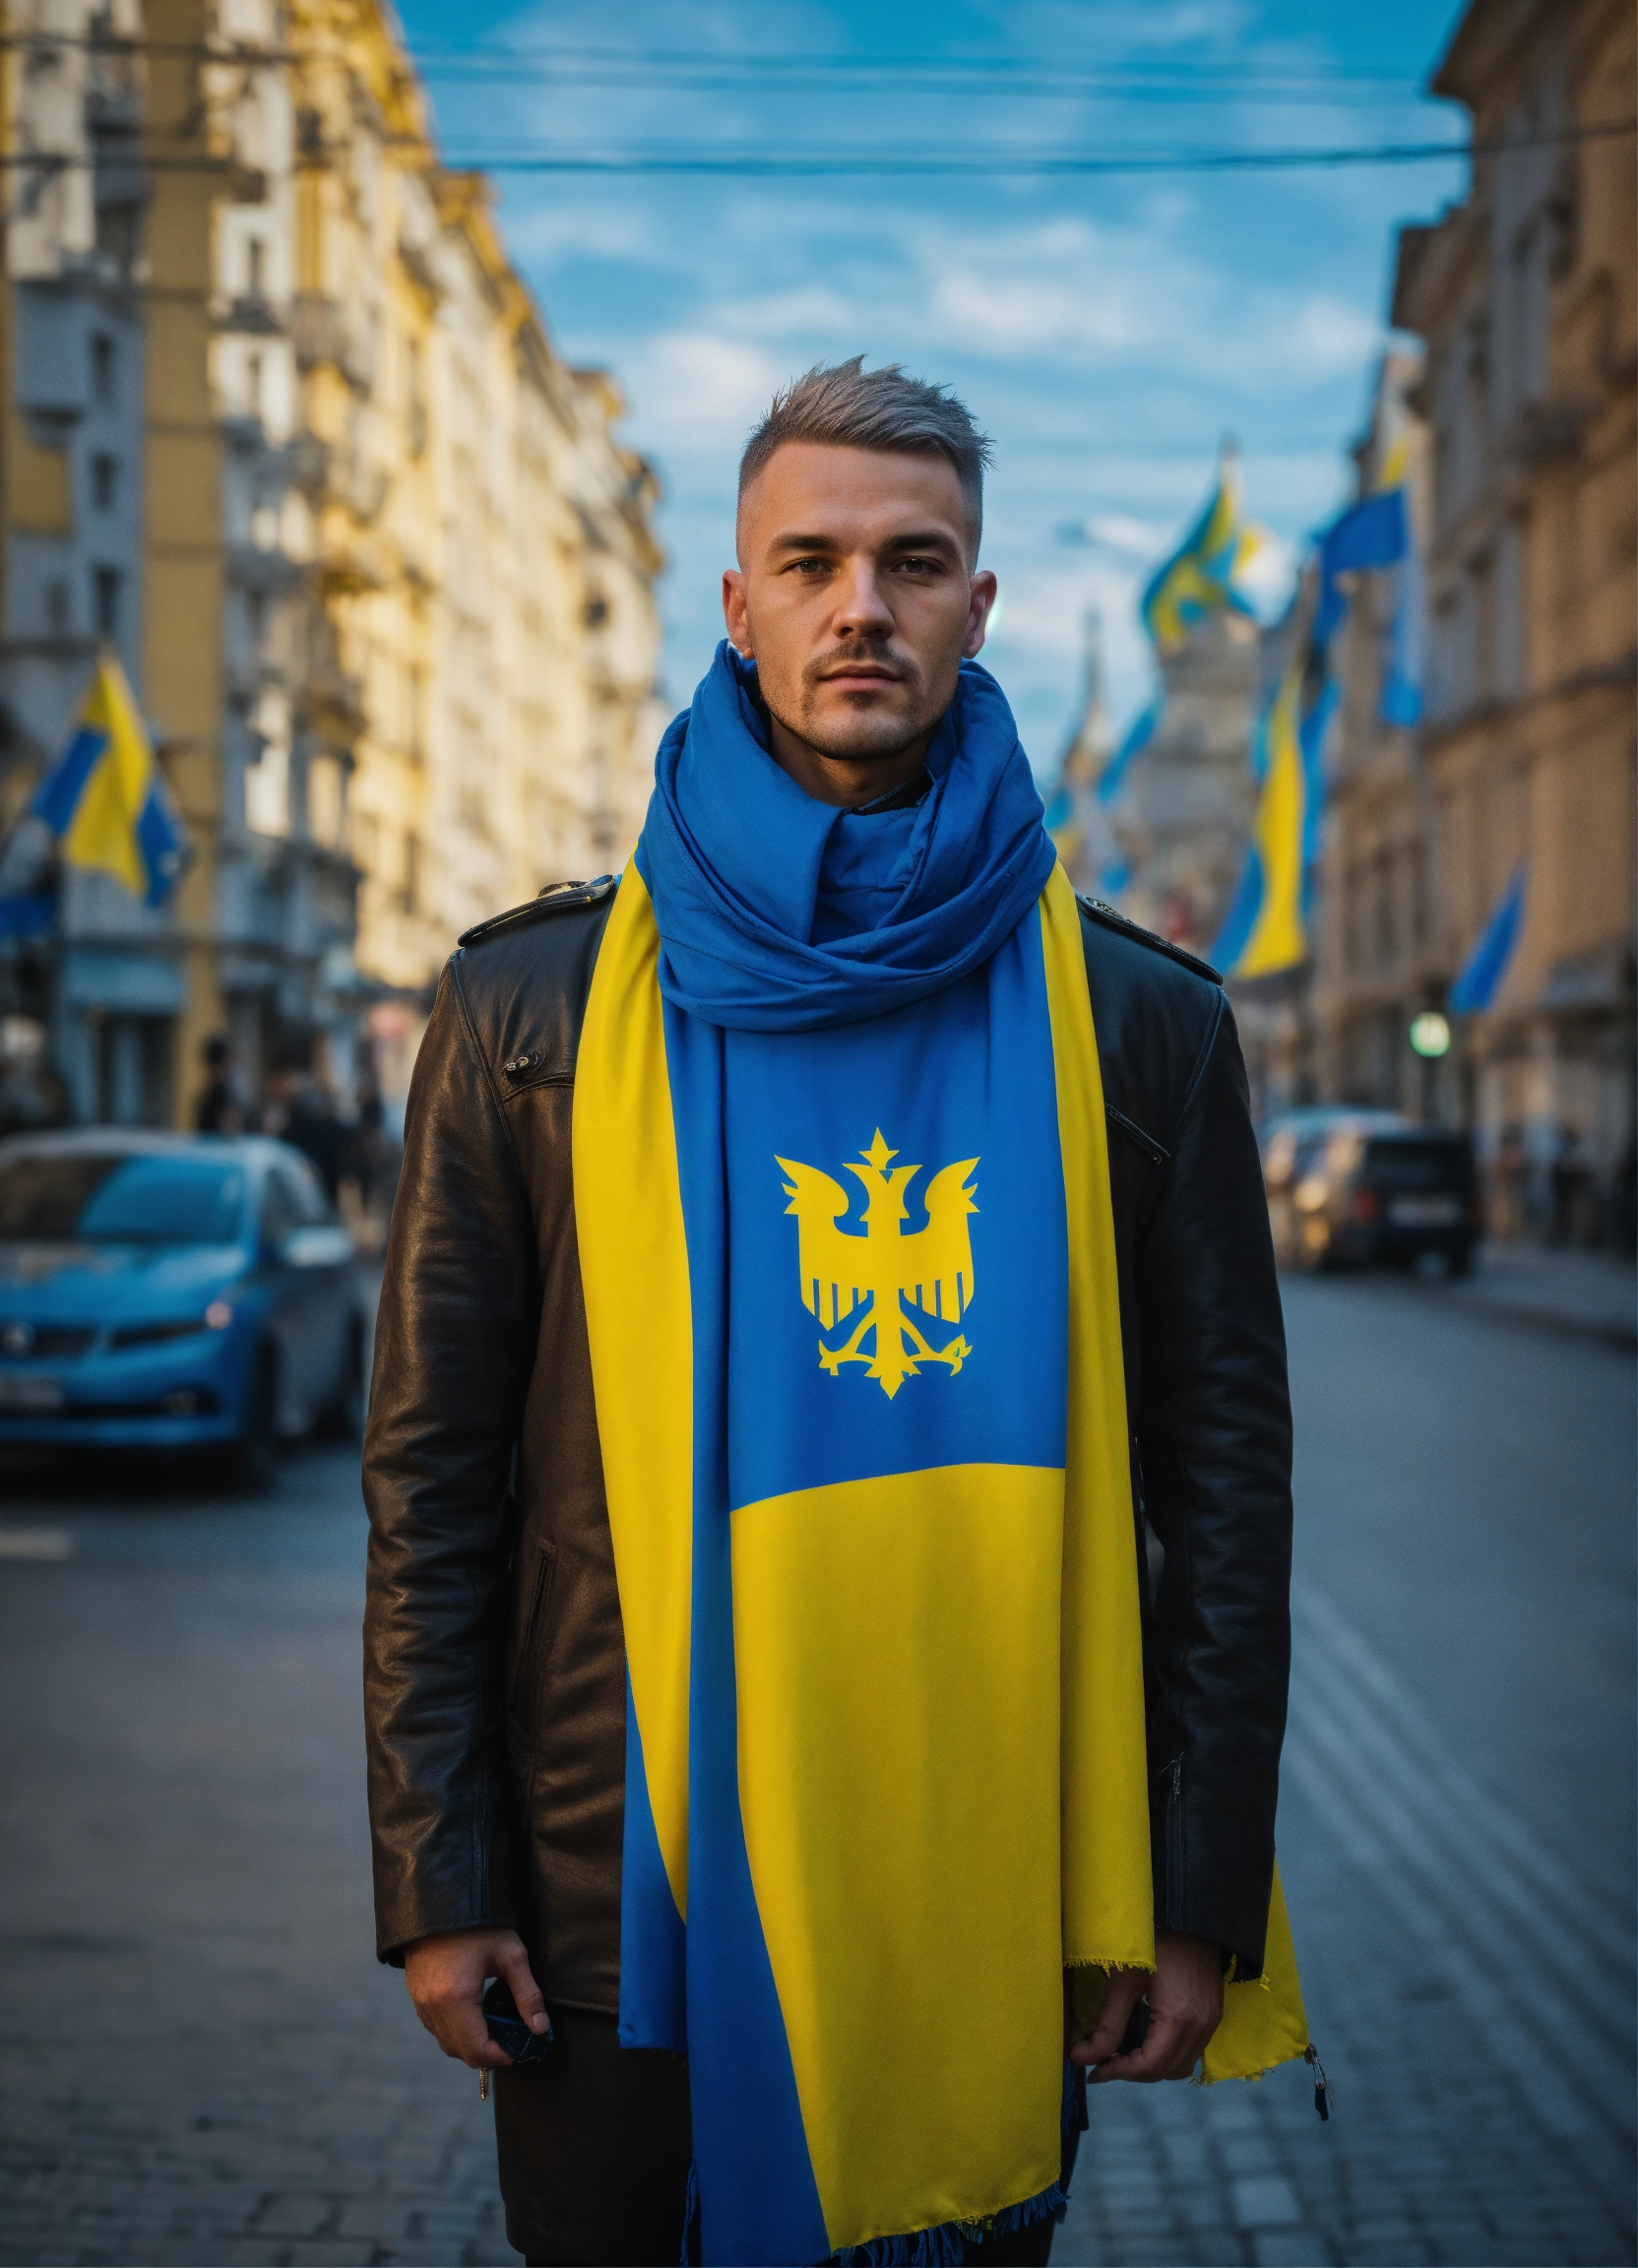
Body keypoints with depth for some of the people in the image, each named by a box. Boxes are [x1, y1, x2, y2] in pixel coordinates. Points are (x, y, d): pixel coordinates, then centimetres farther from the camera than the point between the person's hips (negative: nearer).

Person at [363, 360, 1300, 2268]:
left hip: (1002, 1899, 1)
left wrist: (1205, 1896, -1)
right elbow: (432, 1476, 1)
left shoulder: (1138, 1026, 2)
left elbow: (1225, 1479, 4)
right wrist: (436, 1878, -3)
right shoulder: (532, 1007, 0)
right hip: (624, 1890, 0)